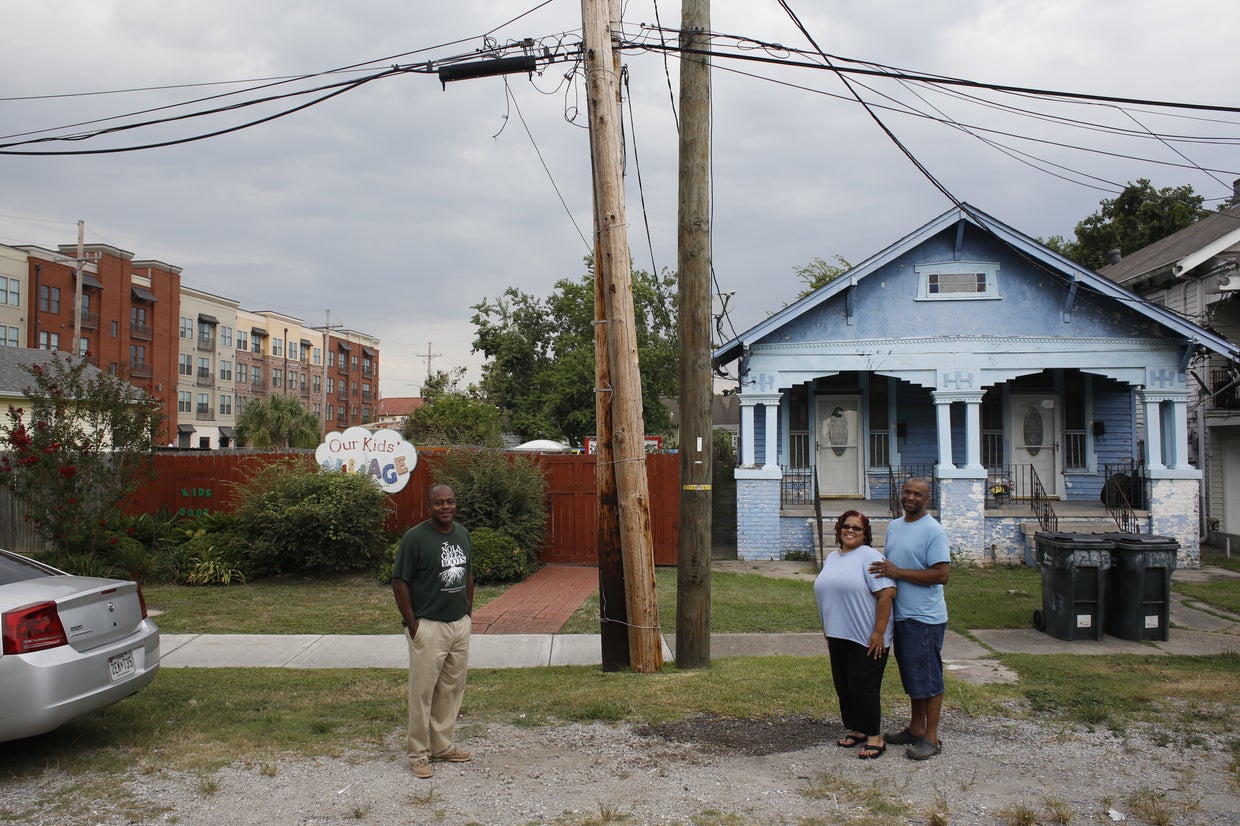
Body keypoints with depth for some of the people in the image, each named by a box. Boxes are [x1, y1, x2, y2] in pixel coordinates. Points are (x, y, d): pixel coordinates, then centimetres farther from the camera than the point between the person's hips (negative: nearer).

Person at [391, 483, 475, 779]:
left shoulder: (462, 534, 9)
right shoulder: (415, 537, -11)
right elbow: (399, 581, -10)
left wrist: (468, 611, 14)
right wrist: (412, 624, -12)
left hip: (460, 624, 6)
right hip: (428, 625, -6)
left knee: (452, 688, 12)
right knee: (423, 690, -1)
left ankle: (443, 746, 25)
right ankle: (419, 752, 11)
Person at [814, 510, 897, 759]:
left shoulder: (869, 557, -11)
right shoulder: (831, 558, 14)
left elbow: (886, 594, -18)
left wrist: (879, 632, -21)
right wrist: (827, 629, 19)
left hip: (866, 639, -7)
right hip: (838, 637, 8)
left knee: (863, 687, -5)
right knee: (843, 686, 12)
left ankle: (875, 737, 6)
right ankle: (856, 730, 25)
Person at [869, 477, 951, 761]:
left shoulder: (933, 531, -14)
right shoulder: (894, 527, 13)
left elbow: (941, 574, -21)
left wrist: (898, 572, -21)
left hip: (925, 617, -8)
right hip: (900, 614, 8)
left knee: (927, 677, -1)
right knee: (911, 676, 17)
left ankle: (931, 738, 8)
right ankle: (915, 728, 29)